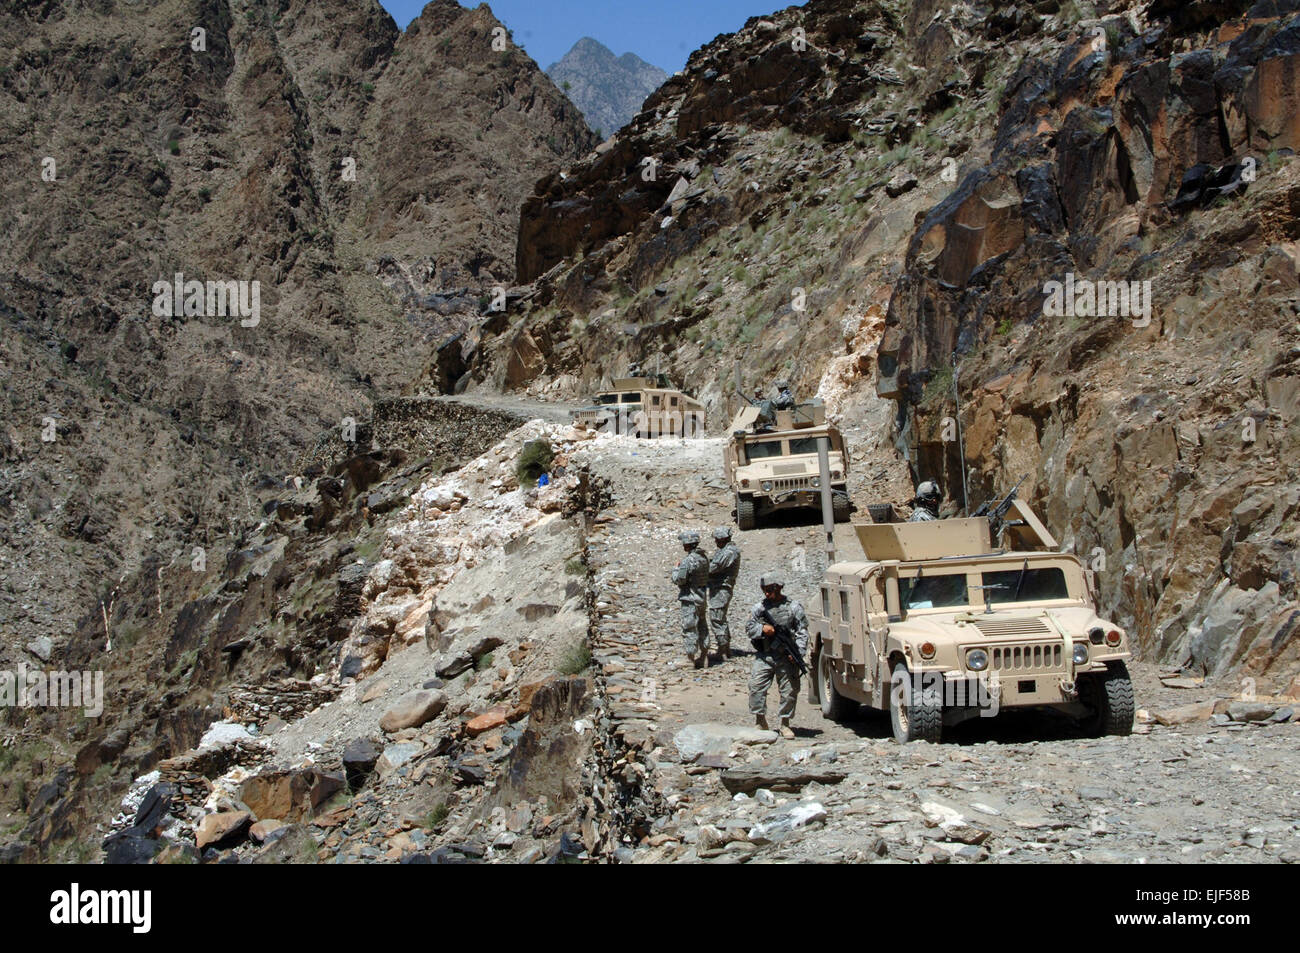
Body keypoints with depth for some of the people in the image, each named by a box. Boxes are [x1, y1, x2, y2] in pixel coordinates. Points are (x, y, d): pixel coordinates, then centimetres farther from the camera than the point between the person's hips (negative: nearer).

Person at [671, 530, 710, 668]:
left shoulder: (687, 561, -20)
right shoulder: (703, 558, 6)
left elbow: (679, 579, -20)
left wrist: (676, 568, -3)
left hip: (689, 599, -9)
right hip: (702, 597, 9)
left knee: (689, 629, -3)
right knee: (702, 628, 16)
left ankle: (691, 658, -3)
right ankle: (703, 659, 22)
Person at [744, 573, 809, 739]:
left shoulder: (793, 607, 2)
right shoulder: (759, 607, 8)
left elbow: (802, 632, 1)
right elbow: (749, 629, 9)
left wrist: (798, 652, -11)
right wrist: (762, 629, -12)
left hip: (786, 657, -1)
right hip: (763, 656, 1)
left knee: (789, 691, 2)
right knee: (756, 688, -7)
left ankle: (785, 724, 15)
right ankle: (760, 722, 6)